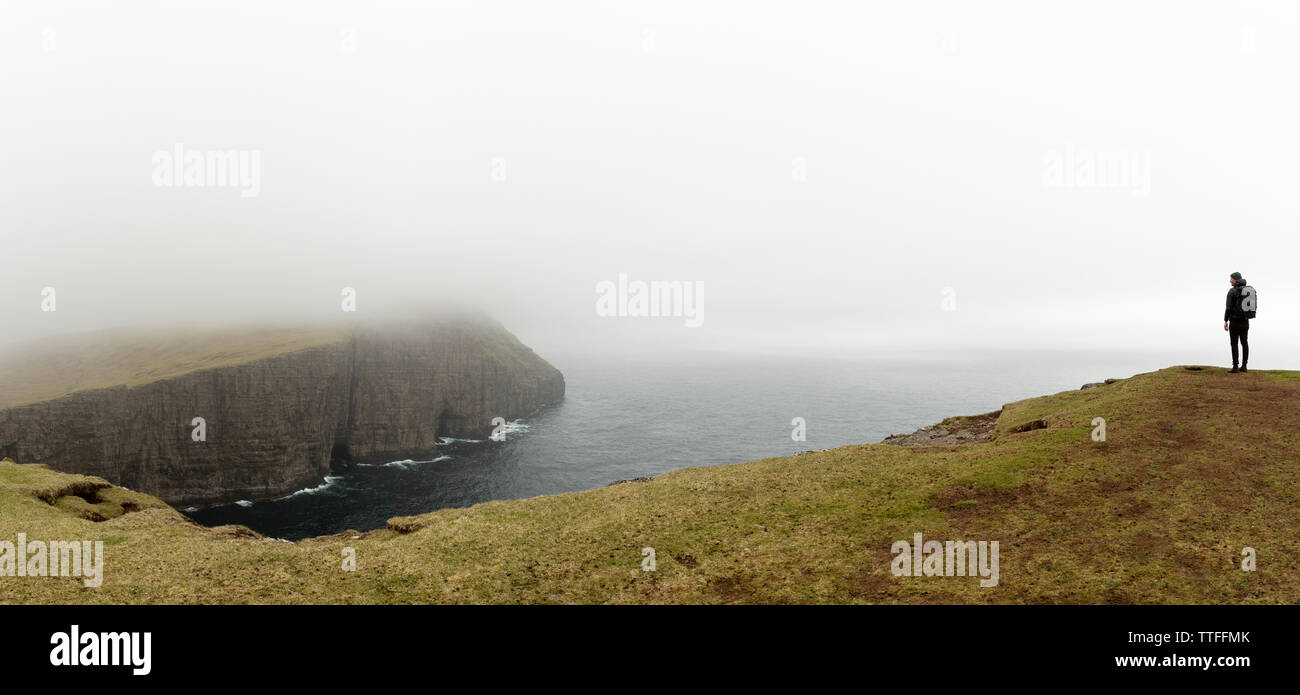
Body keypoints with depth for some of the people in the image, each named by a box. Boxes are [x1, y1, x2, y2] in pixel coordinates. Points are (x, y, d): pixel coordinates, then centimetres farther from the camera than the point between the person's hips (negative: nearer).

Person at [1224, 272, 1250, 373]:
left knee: (1234, 343, -1)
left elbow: (1228, 307, -18)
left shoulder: (1232, 291, -15)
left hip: (1235, 321, -7)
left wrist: (1225, 321, -12)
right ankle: (1244, 366, 14)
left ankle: (1235, 367, -1)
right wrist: (1247, 320, 19)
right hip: (1245, 320, 7)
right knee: (1244, 343, 13)